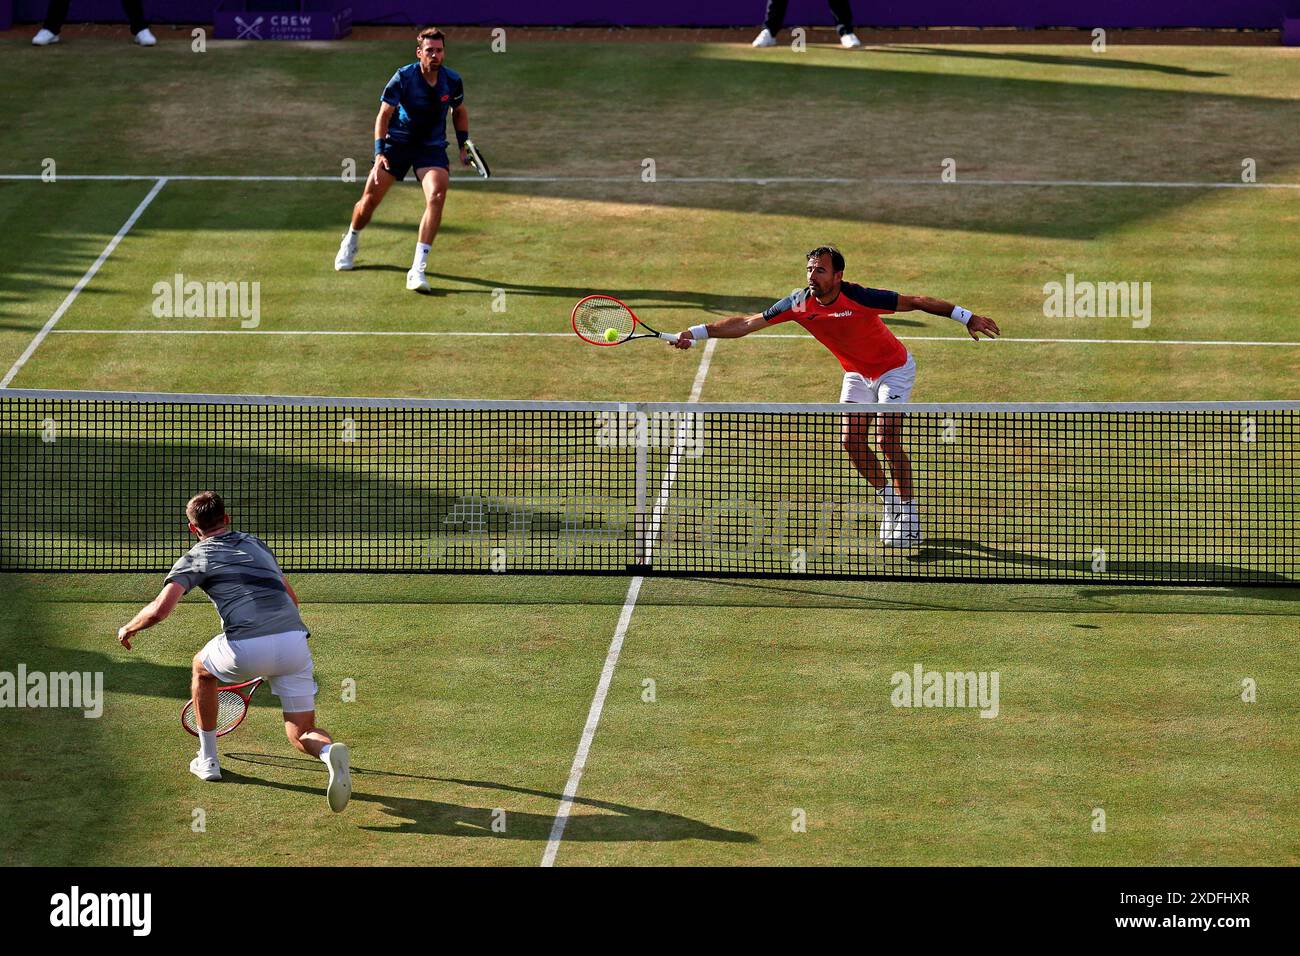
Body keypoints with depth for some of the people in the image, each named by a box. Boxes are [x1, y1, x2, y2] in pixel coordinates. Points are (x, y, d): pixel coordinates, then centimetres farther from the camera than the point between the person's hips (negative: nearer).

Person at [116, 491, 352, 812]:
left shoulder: (194, 559, 11)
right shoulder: (255, 544, 28)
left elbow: (159, 609, -2)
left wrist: (129, 628, 20)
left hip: (247, 650, -4)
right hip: (295, 639, 4)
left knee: (202, 667, 32)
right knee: (301, 734, 13)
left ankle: (208, 759, 37)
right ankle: (330, 752, -23)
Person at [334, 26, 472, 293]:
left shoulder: (452, 81, -7)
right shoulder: (403, 78, -16)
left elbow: (459, 112, 14)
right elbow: (384, 115, -12)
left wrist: (463, 146, 6)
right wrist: (379, 153, -22)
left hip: (432, 148, 1)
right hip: (397, 142, -1)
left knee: (437, 196, -25)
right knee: (369, 201, 1)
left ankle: (418, 269, -25)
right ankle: (350, 241, 37)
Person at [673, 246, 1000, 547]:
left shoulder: (860, 298, -32)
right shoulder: (800, 303, -18)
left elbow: (915, 302, -25)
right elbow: (747, 323, -14)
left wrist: (967, 317, -25)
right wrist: (696, 333, -20)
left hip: (894, 368, -5)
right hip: (857, 374, 5)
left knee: (886, 439, -17)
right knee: (851, 440, -5)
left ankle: (909, 513, -4)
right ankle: (889, 502, 16)